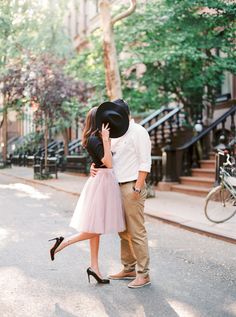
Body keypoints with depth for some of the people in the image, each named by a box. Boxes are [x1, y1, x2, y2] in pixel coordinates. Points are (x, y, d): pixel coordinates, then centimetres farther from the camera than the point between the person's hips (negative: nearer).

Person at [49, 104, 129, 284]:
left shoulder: (96, 138, 12)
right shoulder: (94, 139, -15)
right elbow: (109, 163, -21)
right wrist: (105, 139, -25)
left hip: (104, 182, 10)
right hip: (102, 181, -10)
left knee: (96, 229, 11)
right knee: (96, 229, -4)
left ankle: (94, 267, 17)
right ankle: (63, 242, 2)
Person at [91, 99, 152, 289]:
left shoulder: (138, 132, -8)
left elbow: (145, 163, -13)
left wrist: (137, 188, -19)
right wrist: (95, 166, 1)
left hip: (132, 186, -9)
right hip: (118, 187, 9)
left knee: (136, 232, -5)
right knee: (124, 231, 13)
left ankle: (143, 274, 2)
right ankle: (129, 269, 24)